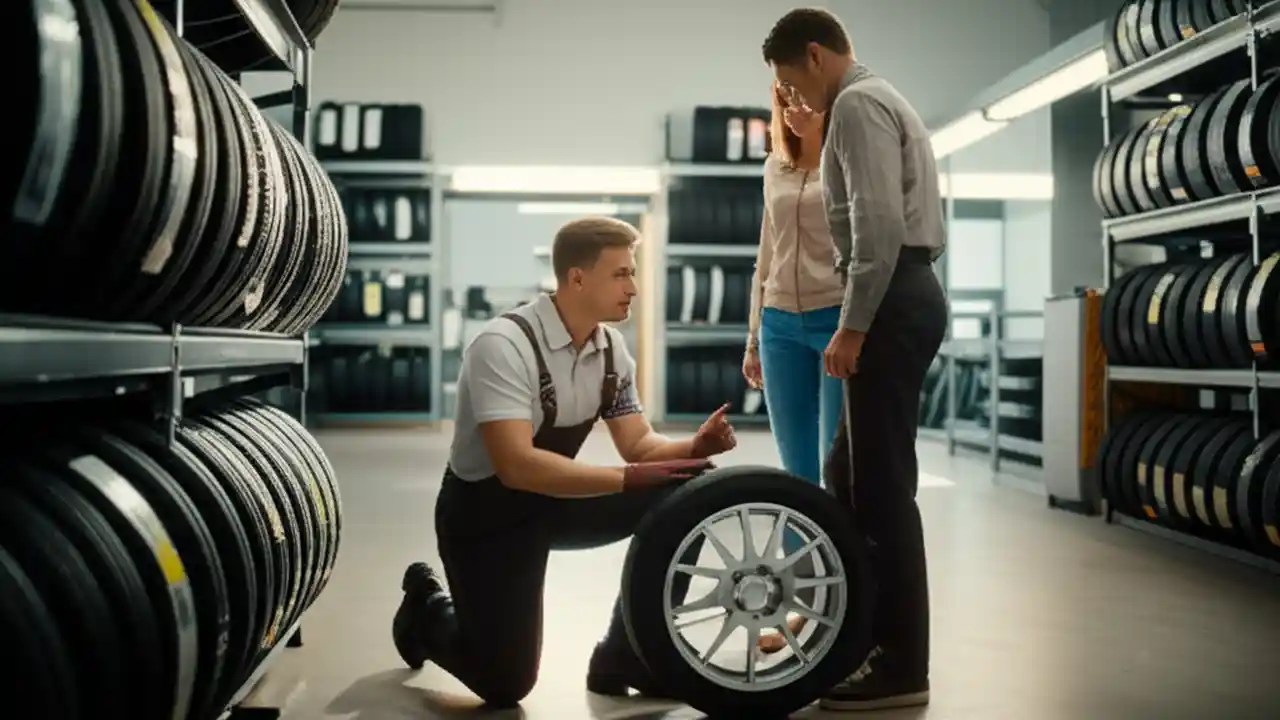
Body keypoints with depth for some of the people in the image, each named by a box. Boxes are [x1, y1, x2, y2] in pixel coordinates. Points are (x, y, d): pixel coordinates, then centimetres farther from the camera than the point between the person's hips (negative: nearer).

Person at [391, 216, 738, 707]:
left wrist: (693, 447, -22)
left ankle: (625, 658, 0)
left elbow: (638, 444, 0)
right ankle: (428, 608, 25)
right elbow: (517, 465, -36)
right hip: (485, 510, -6)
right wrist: (629, 477, -38)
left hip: (552, 500, 7)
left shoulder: (611, 349, -5)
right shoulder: (504, 345, -28)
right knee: (505, 682, -7)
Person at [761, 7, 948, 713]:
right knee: (849, 472, 14)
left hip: (890, 301, -10)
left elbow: (879, 224, -20)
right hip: (908, 292, 10)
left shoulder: (857, 104, -7)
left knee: (883, 484, -6)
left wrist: (852, 325, -19)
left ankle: (902, 667, 1)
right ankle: (869, 634, 21)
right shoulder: (883, 100, 24)